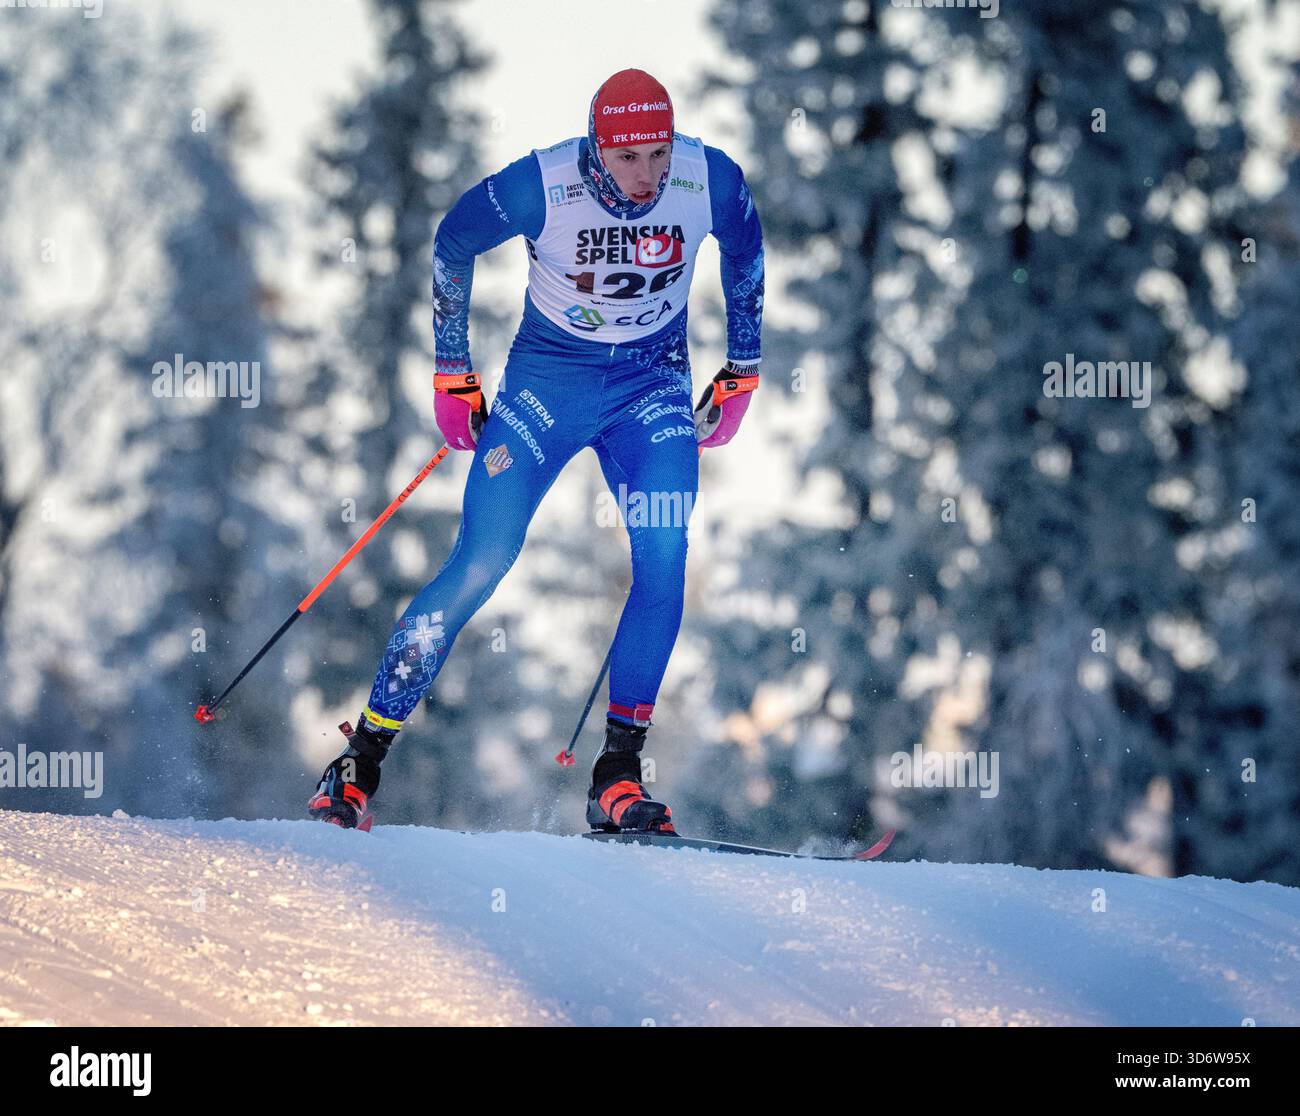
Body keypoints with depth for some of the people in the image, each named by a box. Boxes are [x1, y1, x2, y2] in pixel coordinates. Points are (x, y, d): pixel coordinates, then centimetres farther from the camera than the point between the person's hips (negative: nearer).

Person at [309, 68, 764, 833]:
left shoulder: (711, 182, -17)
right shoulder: (540, 188, -23)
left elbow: (746, 254, 7)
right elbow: (453, 243, -4)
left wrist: (743, 370, 11)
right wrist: (453, 373, 1)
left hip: (654, 388, 2)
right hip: (548, 379, -2)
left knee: (665, 561, -19)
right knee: (479, 568, -10)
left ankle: (618, 775, -12)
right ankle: (364, 756, -1)